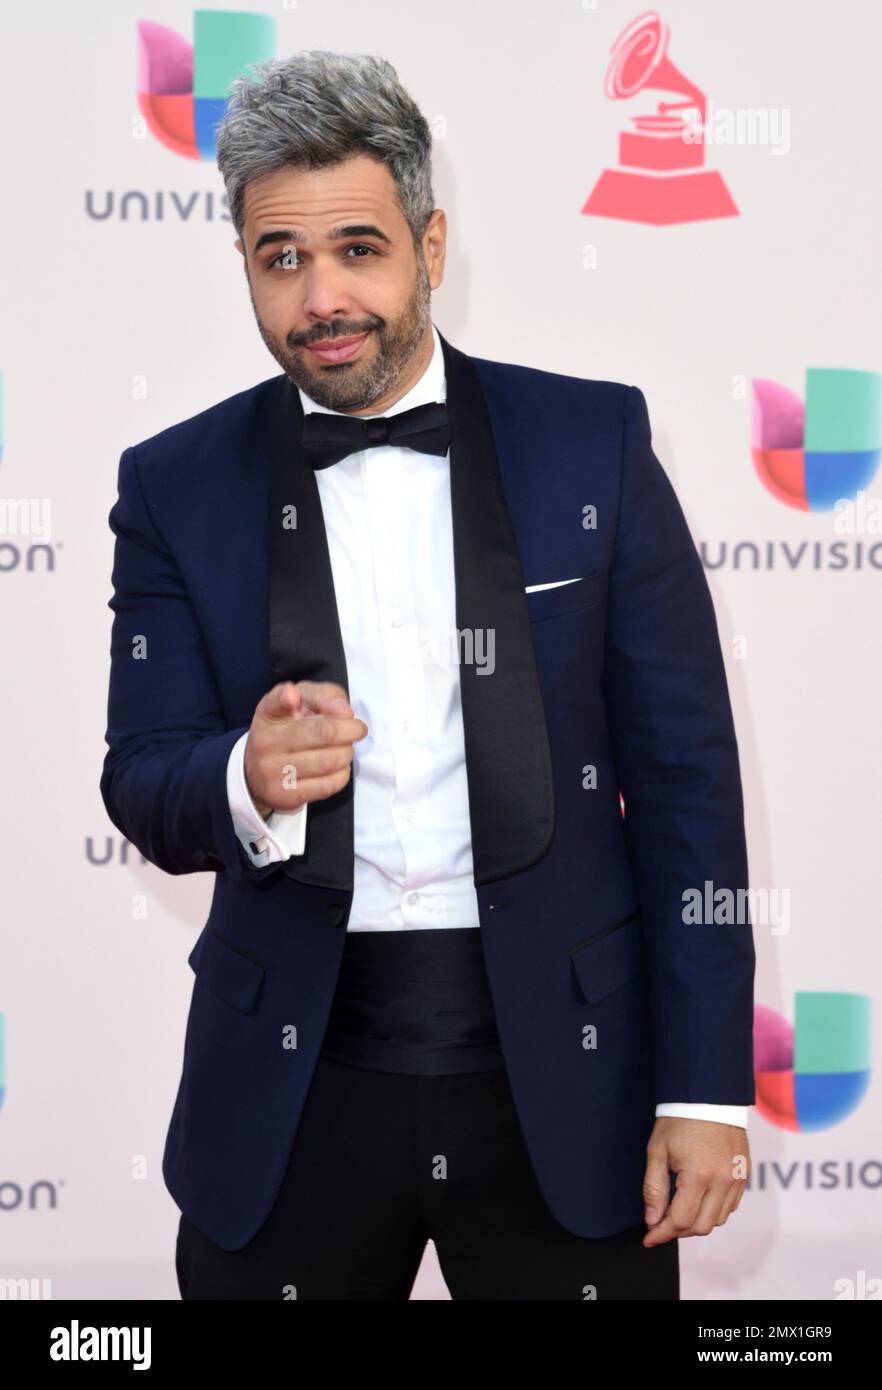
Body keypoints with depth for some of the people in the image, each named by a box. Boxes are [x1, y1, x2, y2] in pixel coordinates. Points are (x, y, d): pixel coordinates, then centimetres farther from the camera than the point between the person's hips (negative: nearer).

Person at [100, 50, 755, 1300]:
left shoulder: (594, 443, -1)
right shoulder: (177, 487, 3)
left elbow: (685, 778, -1)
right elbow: (142, 787, 0)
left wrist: (705, 1084, -5)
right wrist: (247, 785, -23)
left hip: (561, 1064, -1)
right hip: (292, 1080, 1)